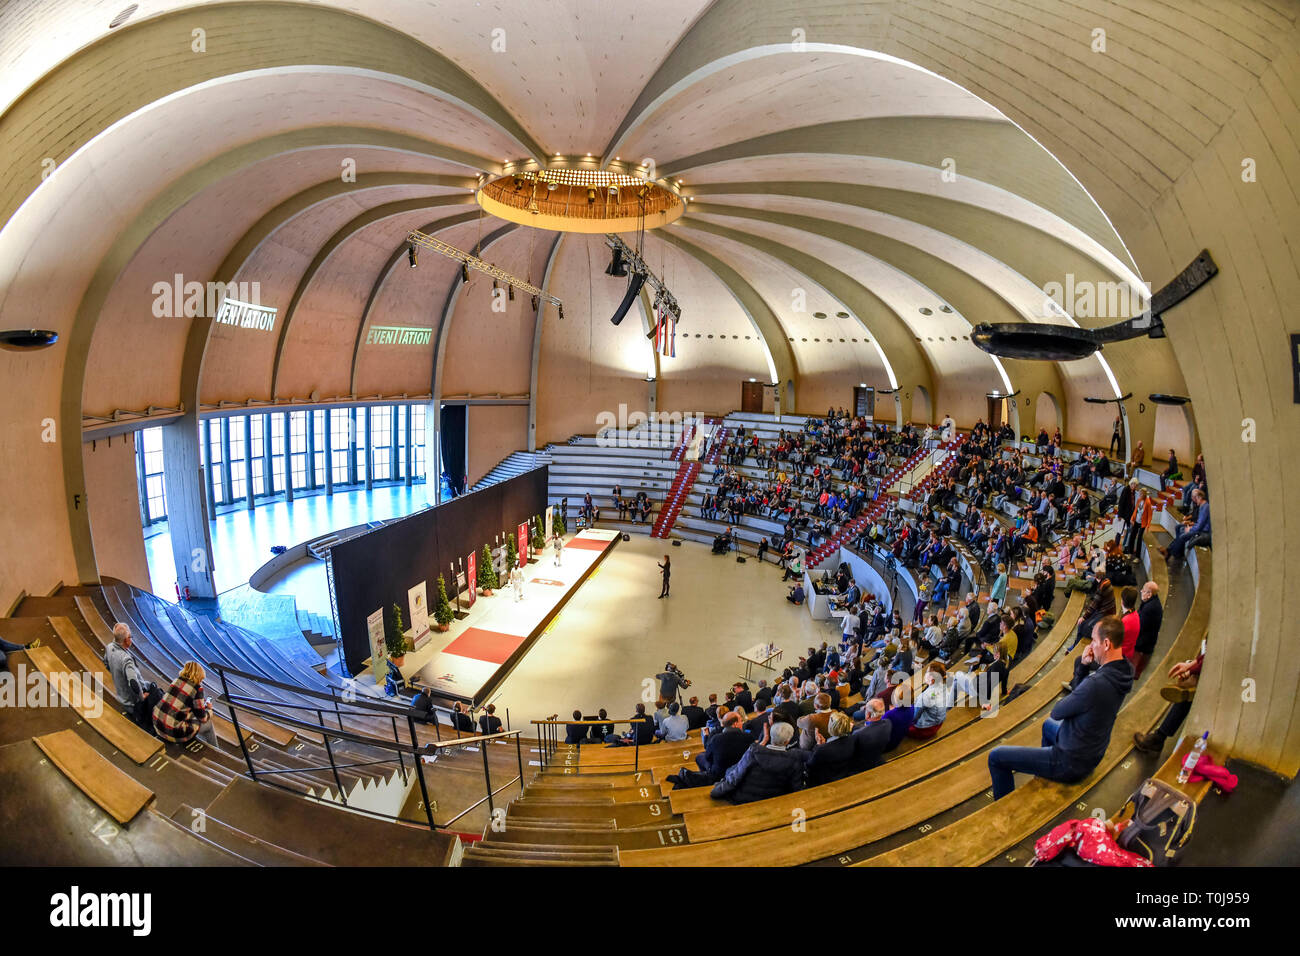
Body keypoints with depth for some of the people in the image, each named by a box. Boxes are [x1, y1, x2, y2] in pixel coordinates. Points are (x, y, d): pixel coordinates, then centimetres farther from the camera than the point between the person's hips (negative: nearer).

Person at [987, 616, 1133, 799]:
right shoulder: (1124, 670, -9)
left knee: (996, 756, -4)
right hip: (1093, 754, 10)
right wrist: (1083, 663, -11)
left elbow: (1056, 712, -20)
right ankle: (1043, 776, 55)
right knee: (1048, 724, 40)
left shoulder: (1095, 684, -37)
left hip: (1071, 764, -10)